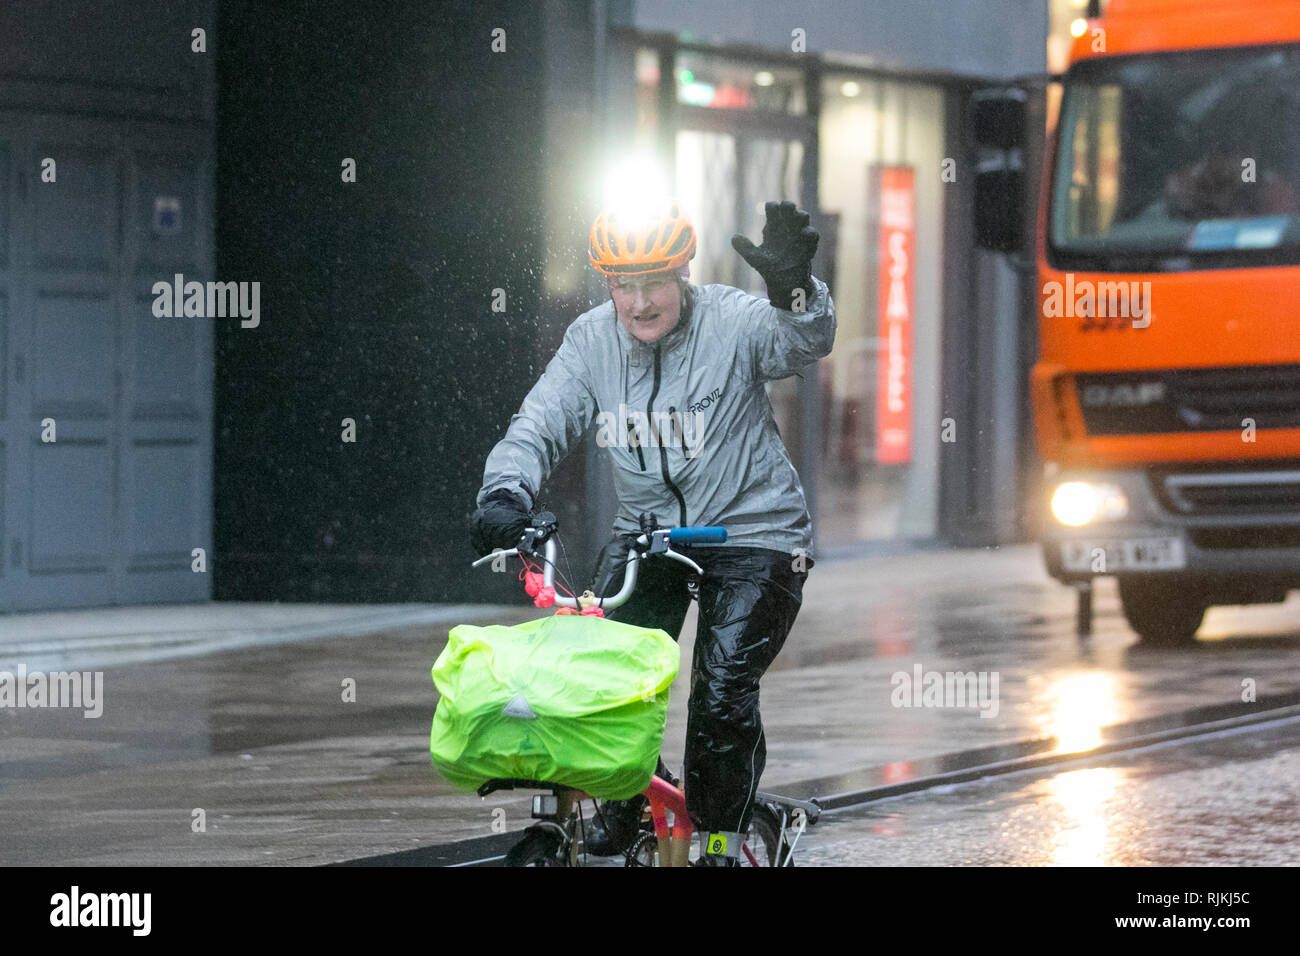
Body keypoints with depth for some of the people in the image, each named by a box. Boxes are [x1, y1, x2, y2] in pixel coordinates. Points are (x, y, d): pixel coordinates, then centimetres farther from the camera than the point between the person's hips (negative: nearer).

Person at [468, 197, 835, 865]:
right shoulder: (592, 340, -6)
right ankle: (623, 813, 14)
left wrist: (793, 287, -57)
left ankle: (721, 840, 7)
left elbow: (805, 341, -35)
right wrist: (505, 492, -30)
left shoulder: (729, 322, -17)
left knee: (722, 695, -16)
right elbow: (538, 426, -10)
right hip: (648, 529, 4)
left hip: (750, 532, -4)